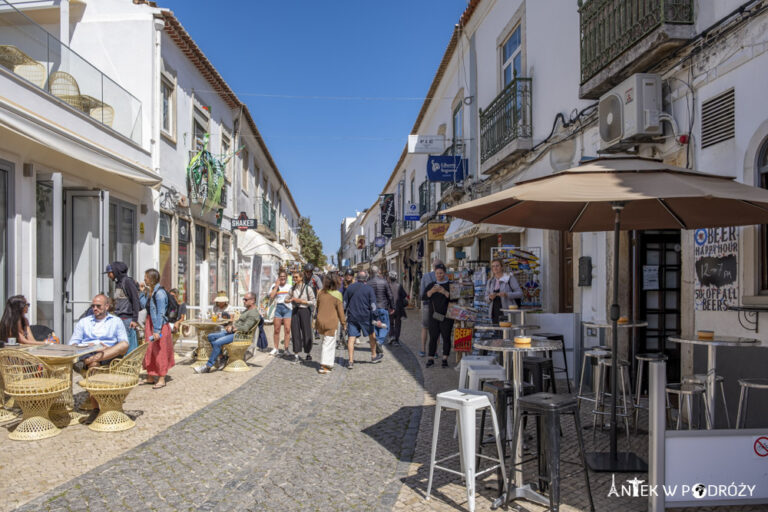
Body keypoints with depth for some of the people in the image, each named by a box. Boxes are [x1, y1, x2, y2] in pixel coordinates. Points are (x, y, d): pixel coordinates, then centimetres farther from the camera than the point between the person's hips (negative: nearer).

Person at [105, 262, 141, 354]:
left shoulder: (127, 281, -8)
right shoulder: (117, 283, 17)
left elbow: (135, 300, -13)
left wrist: (135, 319, -17)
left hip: (127, 319, -9)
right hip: (119, 319, 9)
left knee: (130, 345, -8)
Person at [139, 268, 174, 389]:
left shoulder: (160, 293, -19)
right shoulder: (149, 291, 9)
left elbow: (161, 314, -21)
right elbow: (144, 305, 11)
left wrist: (157, 330, -22)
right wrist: (142, 292, 7)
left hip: (159, 325, -9)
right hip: (150, 324, 9)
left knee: (159, 352, -2)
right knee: (149, 351, 15)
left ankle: (161, 379, 7)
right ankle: (150, 377, 25)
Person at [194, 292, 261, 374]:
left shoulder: (253, 313, -15)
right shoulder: (248, 309, 18)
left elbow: (245, 328, -23)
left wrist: (232, 329, -10)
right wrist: (231, 326, 4)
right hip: (233, 331, 11)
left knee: (217, 343, -25)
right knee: (210, 336, 6)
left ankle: (208, 366, -16)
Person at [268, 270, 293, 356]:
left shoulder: (290, 286, 10)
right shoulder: (274, 286, 8)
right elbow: (271, 297, -6)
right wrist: (277, 286, -4)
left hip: (287, 308, -1)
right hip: (278, 307, 1)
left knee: (287, 329, -6)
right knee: (276, 330, 4)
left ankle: (286, 349, 0)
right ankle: (276, 348, 15)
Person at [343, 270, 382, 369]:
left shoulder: (350, 287, 4)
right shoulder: (369, 289, -5)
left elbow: (344, 303, 7)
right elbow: (373, 305, -8)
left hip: (352, 316, 2)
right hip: (365, 316, -2)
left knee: (351, 337, 1)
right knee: (372, 335, 17)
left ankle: (350, 361, -3)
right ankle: (374, 356, 29)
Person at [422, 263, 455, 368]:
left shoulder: (449, 285, 2)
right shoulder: (431, 285, 12)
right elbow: (424, 296, -1)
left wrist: (444, 291, -23)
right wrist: (431, 291, -18)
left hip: (446, 316, -2)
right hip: (433, 315, 2)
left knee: (446, 337, 0)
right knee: (433, 337, 2)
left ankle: (445, 359, 8)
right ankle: (431, 359, 8)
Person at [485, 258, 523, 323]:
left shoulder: (510, 278, -1)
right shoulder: (490, 281, 12)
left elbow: (520, 293, -4)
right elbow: (486, 298, 16)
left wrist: (506, 294, -19)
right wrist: (490, 297, -7)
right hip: (495, 312, 4)